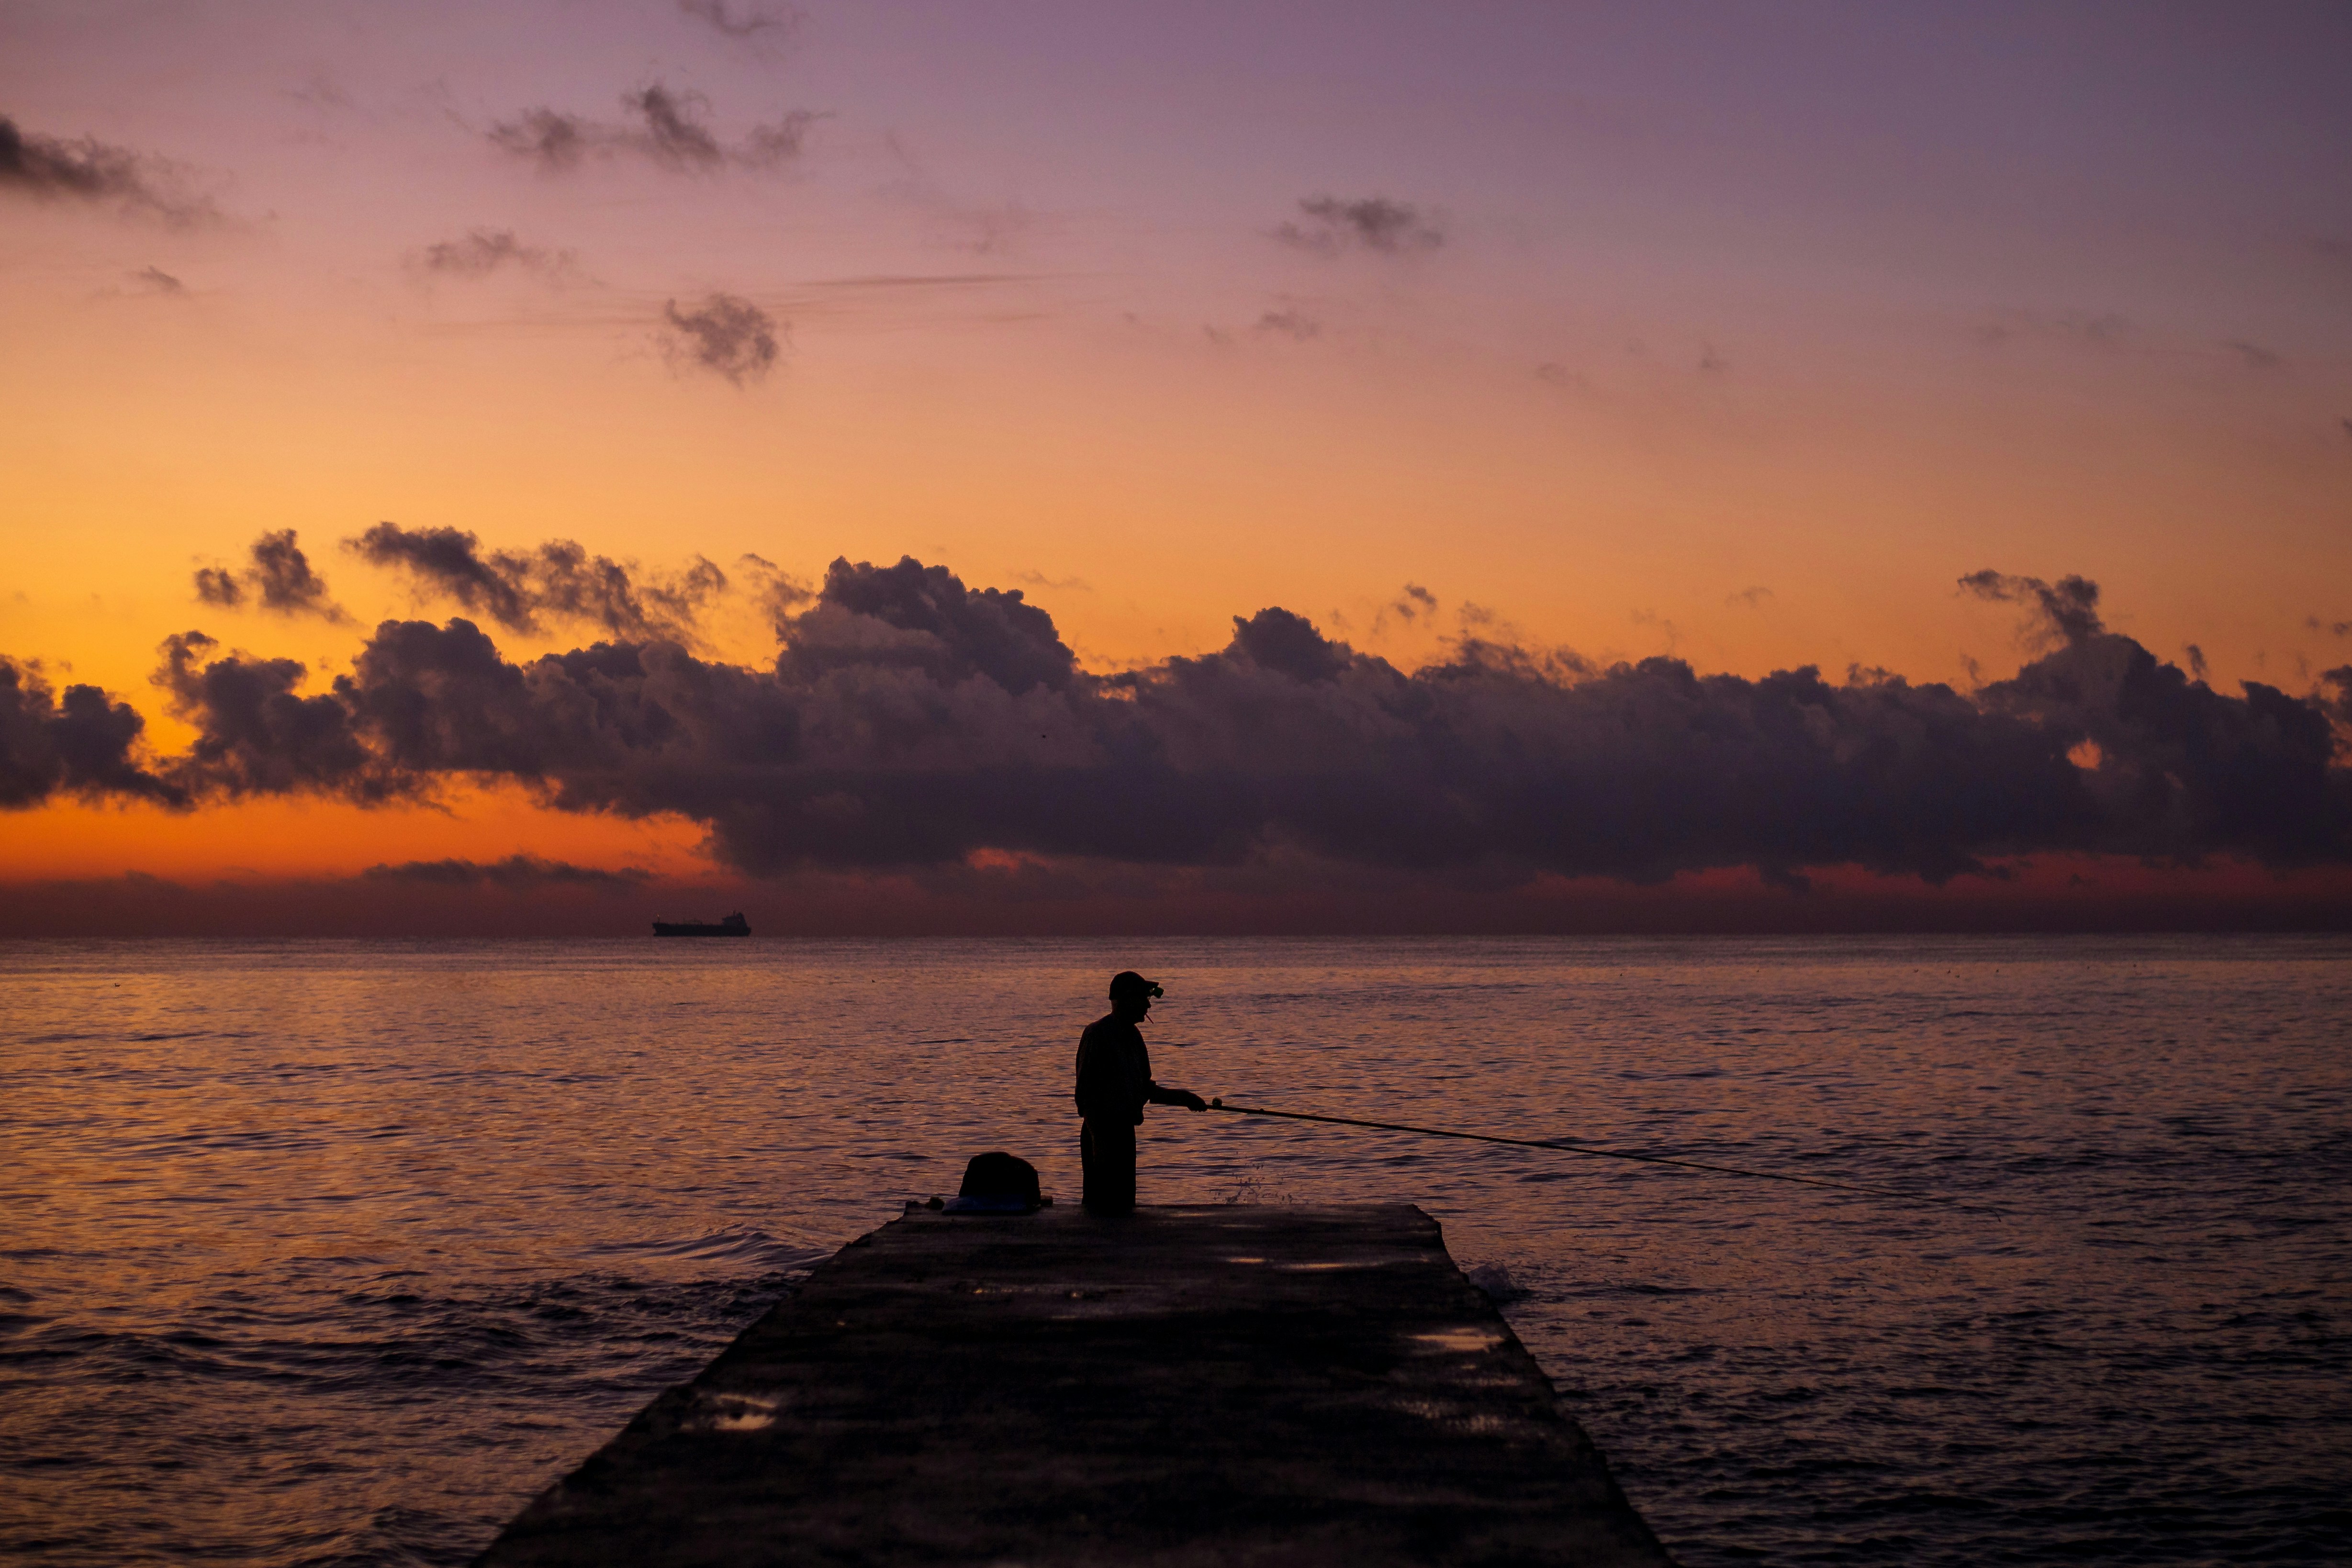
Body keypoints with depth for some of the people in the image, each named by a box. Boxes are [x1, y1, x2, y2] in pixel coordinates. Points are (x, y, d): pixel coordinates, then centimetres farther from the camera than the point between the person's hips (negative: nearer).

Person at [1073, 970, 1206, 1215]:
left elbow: (1146, 1091, 23)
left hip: (1125, 1130, 9)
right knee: (1106, 1205, -10)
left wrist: (1184, 1098, 14)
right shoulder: (1097, 1034, -12)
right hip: (1103, 1133, -9)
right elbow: (1085, 1092, -16)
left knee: (1124, 1204, 9)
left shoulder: (1133, 1036, 15)